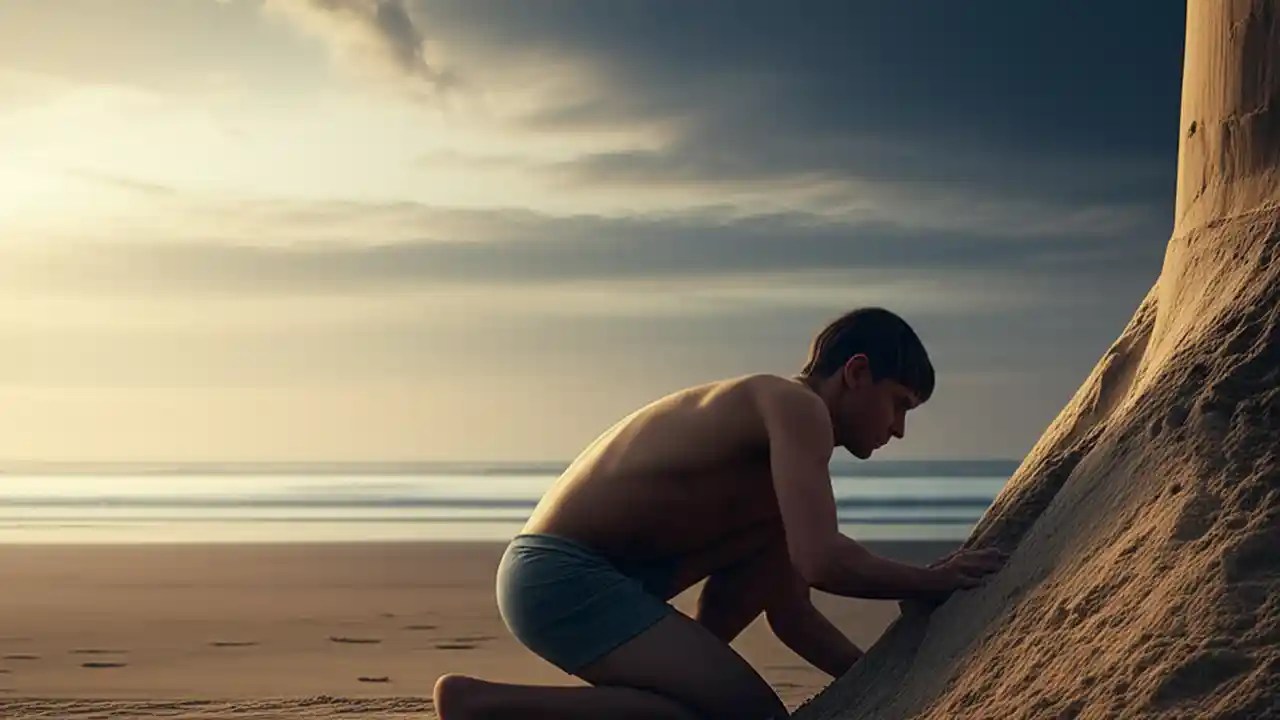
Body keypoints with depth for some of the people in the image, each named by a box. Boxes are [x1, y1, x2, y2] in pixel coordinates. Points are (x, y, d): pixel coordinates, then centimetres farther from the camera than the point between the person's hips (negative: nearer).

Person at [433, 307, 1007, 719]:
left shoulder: (777, 430, 21)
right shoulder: (796, 407, -9)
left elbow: (790, 616, 24)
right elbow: (821, 561, -23)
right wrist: (930, 583, -7)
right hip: (562, 577, -10)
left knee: (781, 526, 14)